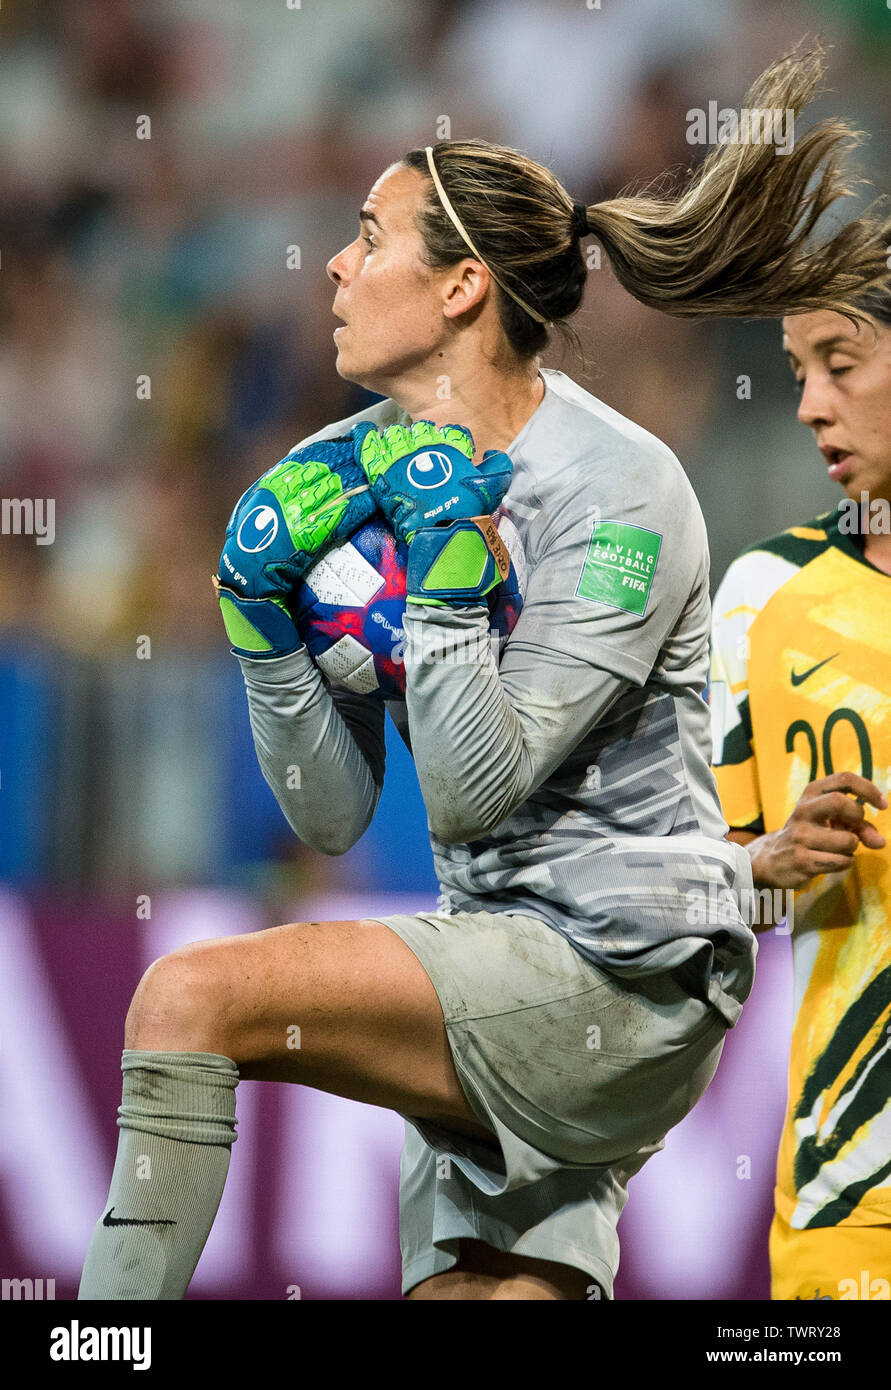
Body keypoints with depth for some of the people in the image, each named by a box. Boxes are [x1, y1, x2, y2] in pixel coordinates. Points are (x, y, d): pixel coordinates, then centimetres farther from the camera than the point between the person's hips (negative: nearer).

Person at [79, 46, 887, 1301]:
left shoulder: (620, 495, -13)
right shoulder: (356, 474, 8)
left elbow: (474, 793, -18)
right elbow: (332, 815, 7)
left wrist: (448, 572, -24)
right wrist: (263, 611, -5)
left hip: (625, 982, -8)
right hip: (503, 986, 8)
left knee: (193, 998, -22)